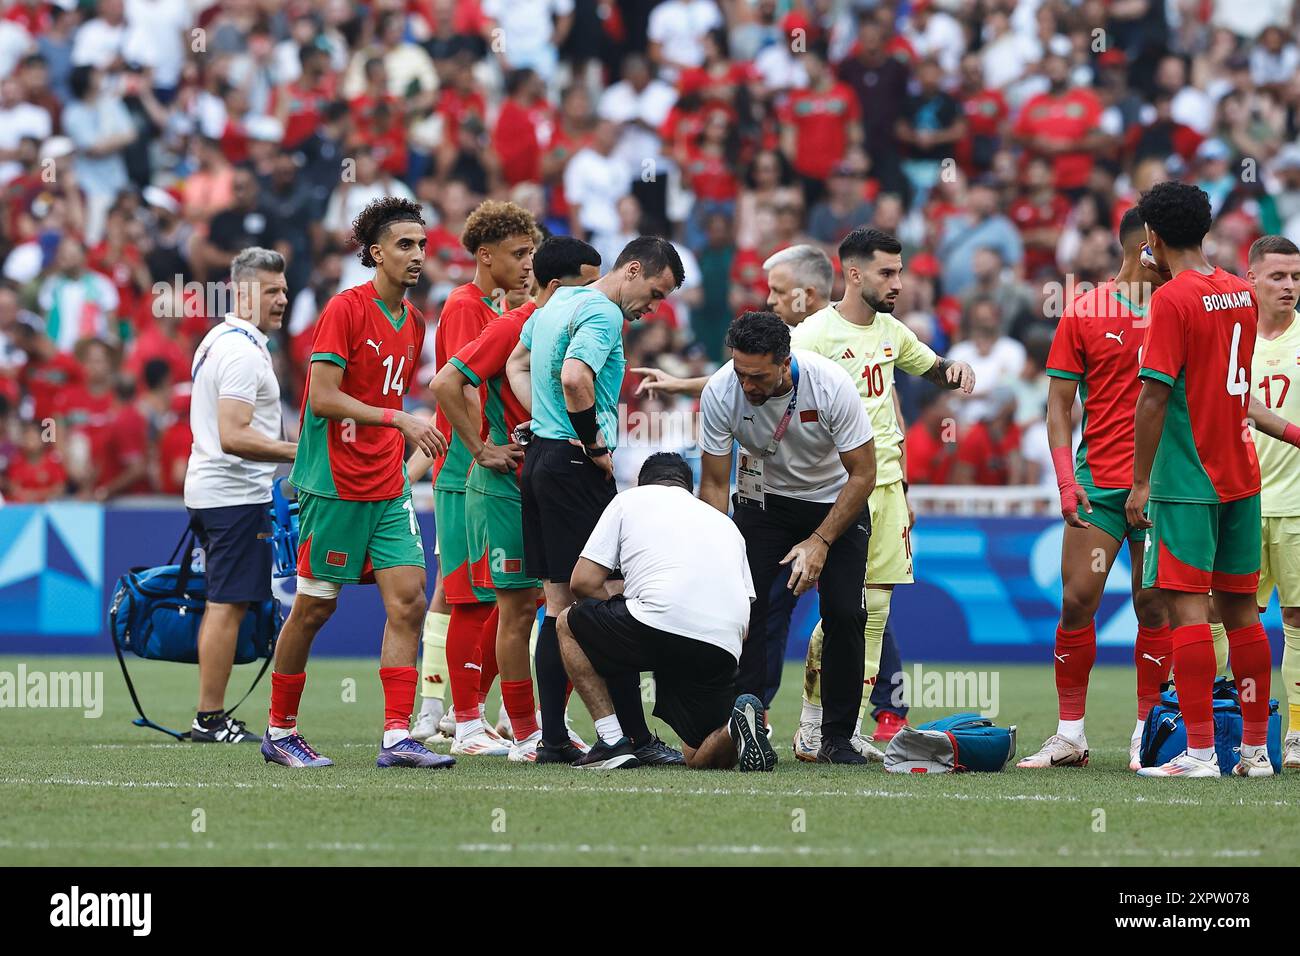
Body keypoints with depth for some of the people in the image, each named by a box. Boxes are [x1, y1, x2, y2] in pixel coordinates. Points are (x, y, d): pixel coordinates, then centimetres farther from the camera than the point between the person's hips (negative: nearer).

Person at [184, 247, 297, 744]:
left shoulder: (218, 340, 15)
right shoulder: (243, 353, -17)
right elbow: (233, 437, -25)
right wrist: (298, 451, -25)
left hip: (210, 491, 11)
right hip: (236, 494, -11)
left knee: (222, 604, 13)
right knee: (229, 605, -7)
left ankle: (211, 716, 15)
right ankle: (210, 719, -6)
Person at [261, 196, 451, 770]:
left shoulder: (413, 323, 13)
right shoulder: (346, 309, -10)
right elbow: (322, 397, -17)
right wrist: (399, 420, -22)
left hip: (388, 488, 7)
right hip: (333, 485, -7)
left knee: (408, 602, -6)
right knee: (315, 607, 1)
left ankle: (397, 736, -9)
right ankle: (280, 732, 14)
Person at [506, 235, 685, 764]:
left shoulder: (556, 302, 17)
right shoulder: (602, 314, -13)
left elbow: (517, 365, 26)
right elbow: (574, 378, -28)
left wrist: (544, 420, 12)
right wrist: (595, 446, -16)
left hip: (539, 457, 10)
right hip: (575, 465, -10)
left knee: (559, 605, 9)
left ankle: (552, 739, 8)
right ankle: (636, 737, -7)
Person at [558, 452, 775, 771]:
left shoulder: (630, 499, 22)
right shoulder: (724, 522, 33)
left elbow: (583, 582, 14)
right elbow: (745, 626, 24)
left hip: (661, 621, -4)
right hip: (724, 646, 4)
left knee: (569, 624, 26)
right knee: (702, 759, 22)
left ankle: (612, 742, 11)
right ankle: (734, 730, -14)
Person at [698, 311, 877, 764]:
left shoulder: (831, 385, -32)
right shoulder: (720, 392, -26)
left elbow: (863, 475, -21)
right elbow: (714, 484, -16)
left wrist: (820, 542, -28)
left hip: (836, 501, -1)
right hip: (763, 500, 1)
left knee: (845, 614, -12)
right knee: (744, 604, -15)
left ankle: (837, 737, 0)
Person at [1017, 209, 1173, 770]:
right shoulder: (1083, 313, 3)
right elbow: (1060, 405, 5)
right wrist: (1067, 480, -6)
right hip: (1098, 480, -1)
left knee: (1154, 606, 1)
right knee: (1077, 600, -4)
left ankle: (1146, 735, 9)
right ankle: (1070, 735, 6)